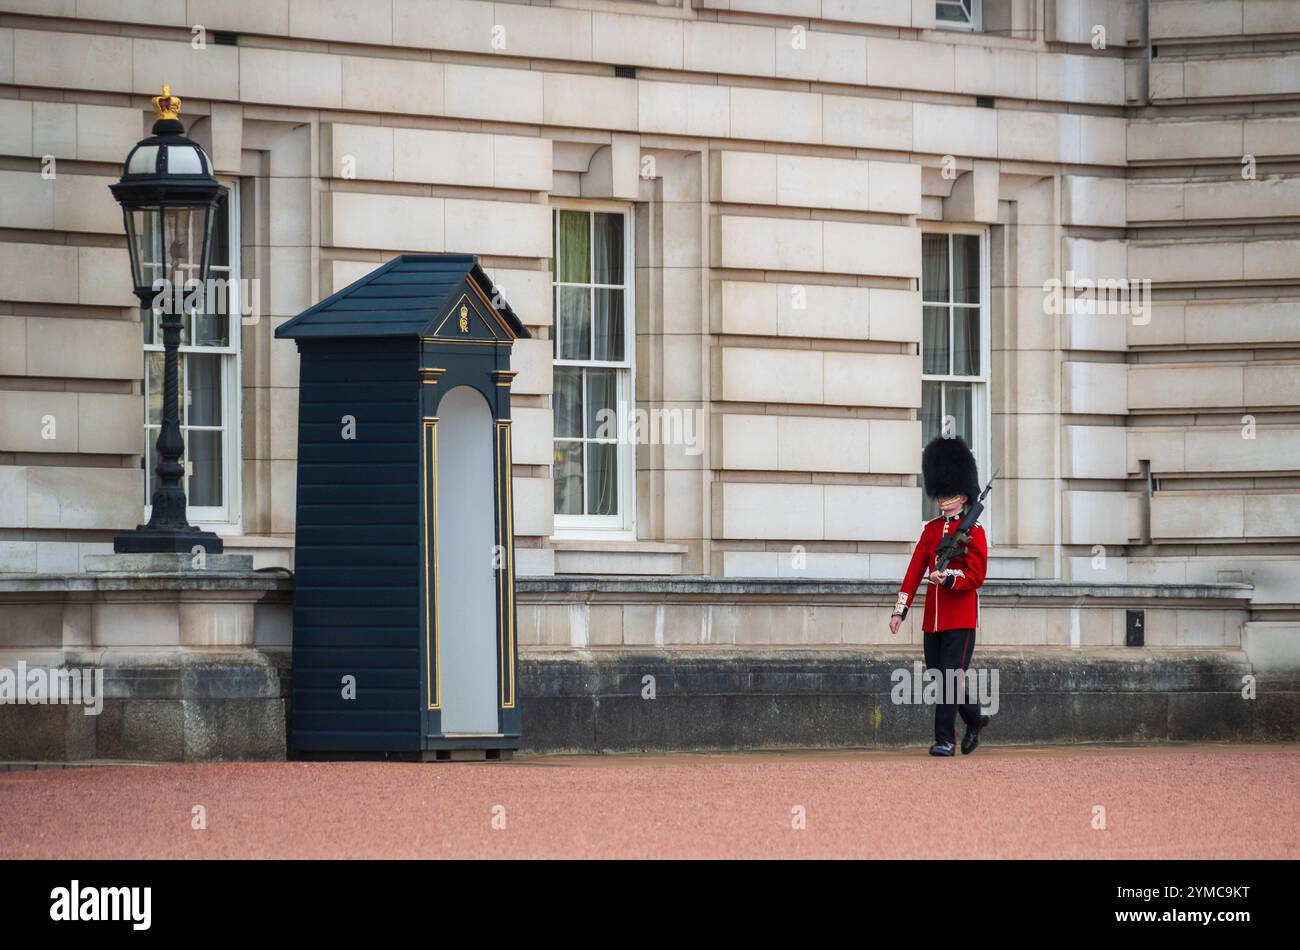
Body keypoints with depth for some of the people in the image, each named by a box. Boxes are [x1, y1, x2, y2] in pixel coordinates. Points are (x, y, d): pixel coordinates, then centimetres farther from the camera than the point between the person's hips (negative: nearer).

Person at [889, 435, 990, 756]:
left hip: (961, 618, -6)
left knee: (950, 677, -9)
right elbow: (914, 572, 8)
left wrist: (948, 578, -29)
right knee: (938, 677, 10)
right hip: (933, 618, 6)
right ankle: (974, 720, 28)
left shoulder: (974, 531, -4)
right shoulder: (930, 529, 12)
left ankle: (944, 740, 0)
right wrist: (900, 610, 2)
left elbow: (976, 576, -11)